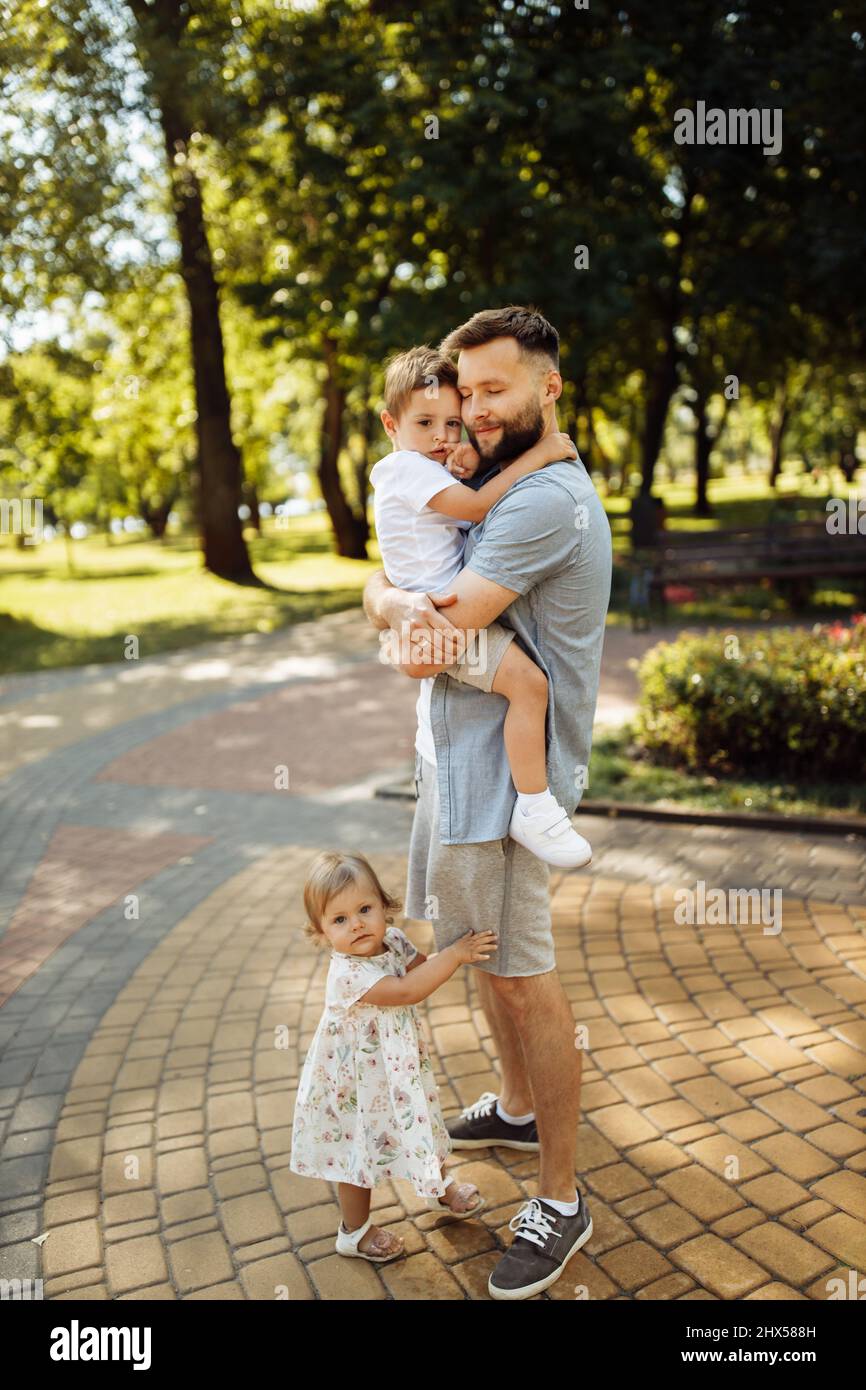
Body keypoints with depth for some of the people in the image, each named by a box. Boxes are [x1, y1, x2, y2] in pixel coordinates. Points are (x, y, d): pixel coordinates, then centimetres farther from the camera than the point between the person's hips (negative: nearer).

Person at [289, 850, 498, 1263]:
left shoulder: (393, 939, -12)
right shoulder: (348, 974, -35)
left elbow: (420, 967, 5)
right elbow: (408, 991, -39)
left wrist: (460, 950, -9)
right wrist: (455, 953, -36)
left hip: (400, 1069, 7)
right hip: (356, 1082, -7)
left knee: (417, 1124, 26)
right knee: (361, 1152, 12)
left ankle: (439, 1187, 53)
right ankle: (355, 1232, 36)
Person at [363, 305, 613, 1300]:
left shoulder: (547, 499, -18)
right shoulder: (487, 490, 15)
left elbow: (436, 644, -24)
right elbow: (379, 584, 7)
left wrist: (417, 627, -2)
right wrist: (404, 607, -15)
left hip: (502, 775, -10)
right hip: (456, 761, 10)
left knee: (522, 976, 1)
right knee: (483, 952, 23)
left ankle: (560, 1203, 19)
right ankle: (518, 1107, 46)